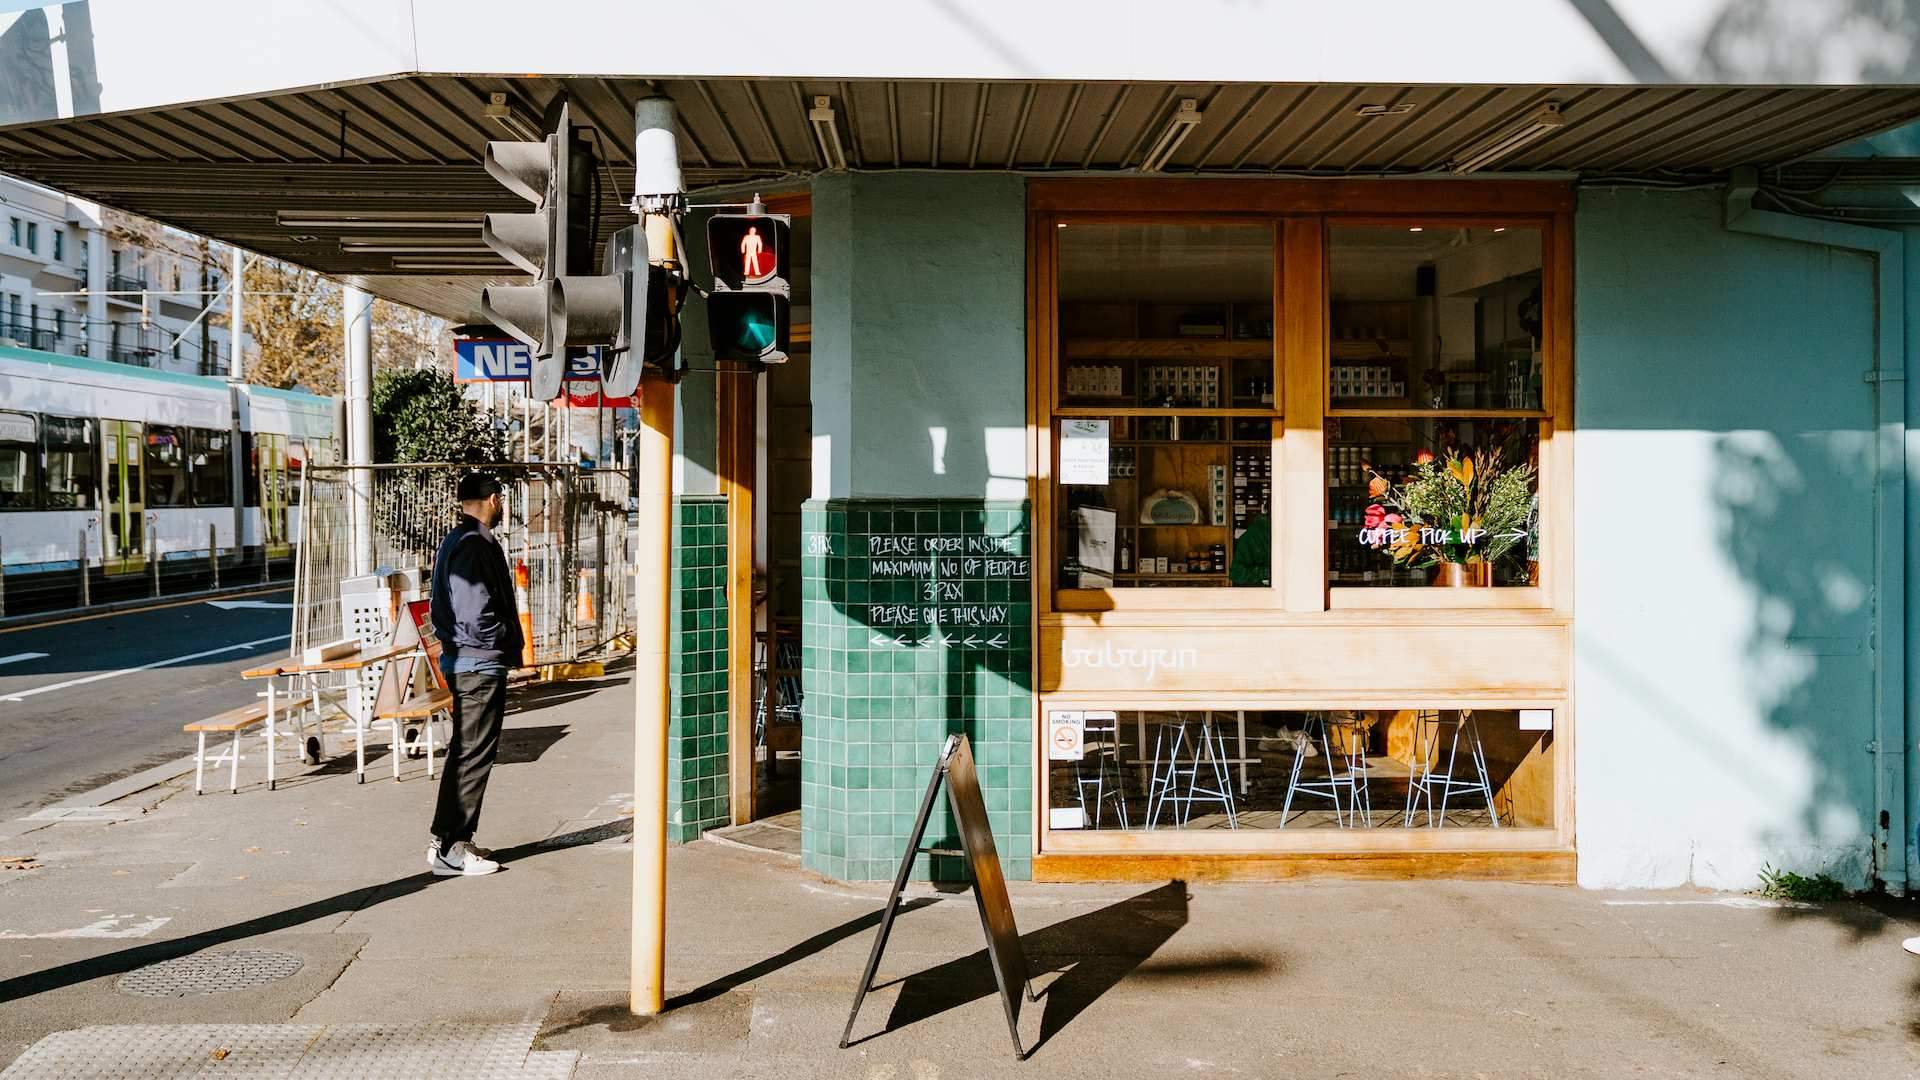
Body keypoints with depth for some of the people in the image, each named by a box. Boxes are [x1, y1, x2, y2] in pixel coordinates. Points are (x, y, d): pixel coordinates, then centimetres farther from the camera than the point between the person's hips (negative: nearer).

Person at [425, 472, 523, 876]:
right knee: (474, 756, -5)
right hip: (480, 664, -11)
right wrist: (506, 644, -10)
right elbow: (477, 610, -25)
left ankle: (452, 840, 23)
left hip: (462, 661, 11)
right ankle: (450, 849, -1)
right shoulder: (475, 545, -18)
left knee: (465, 752, 16)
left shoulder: (454, 541, 14)